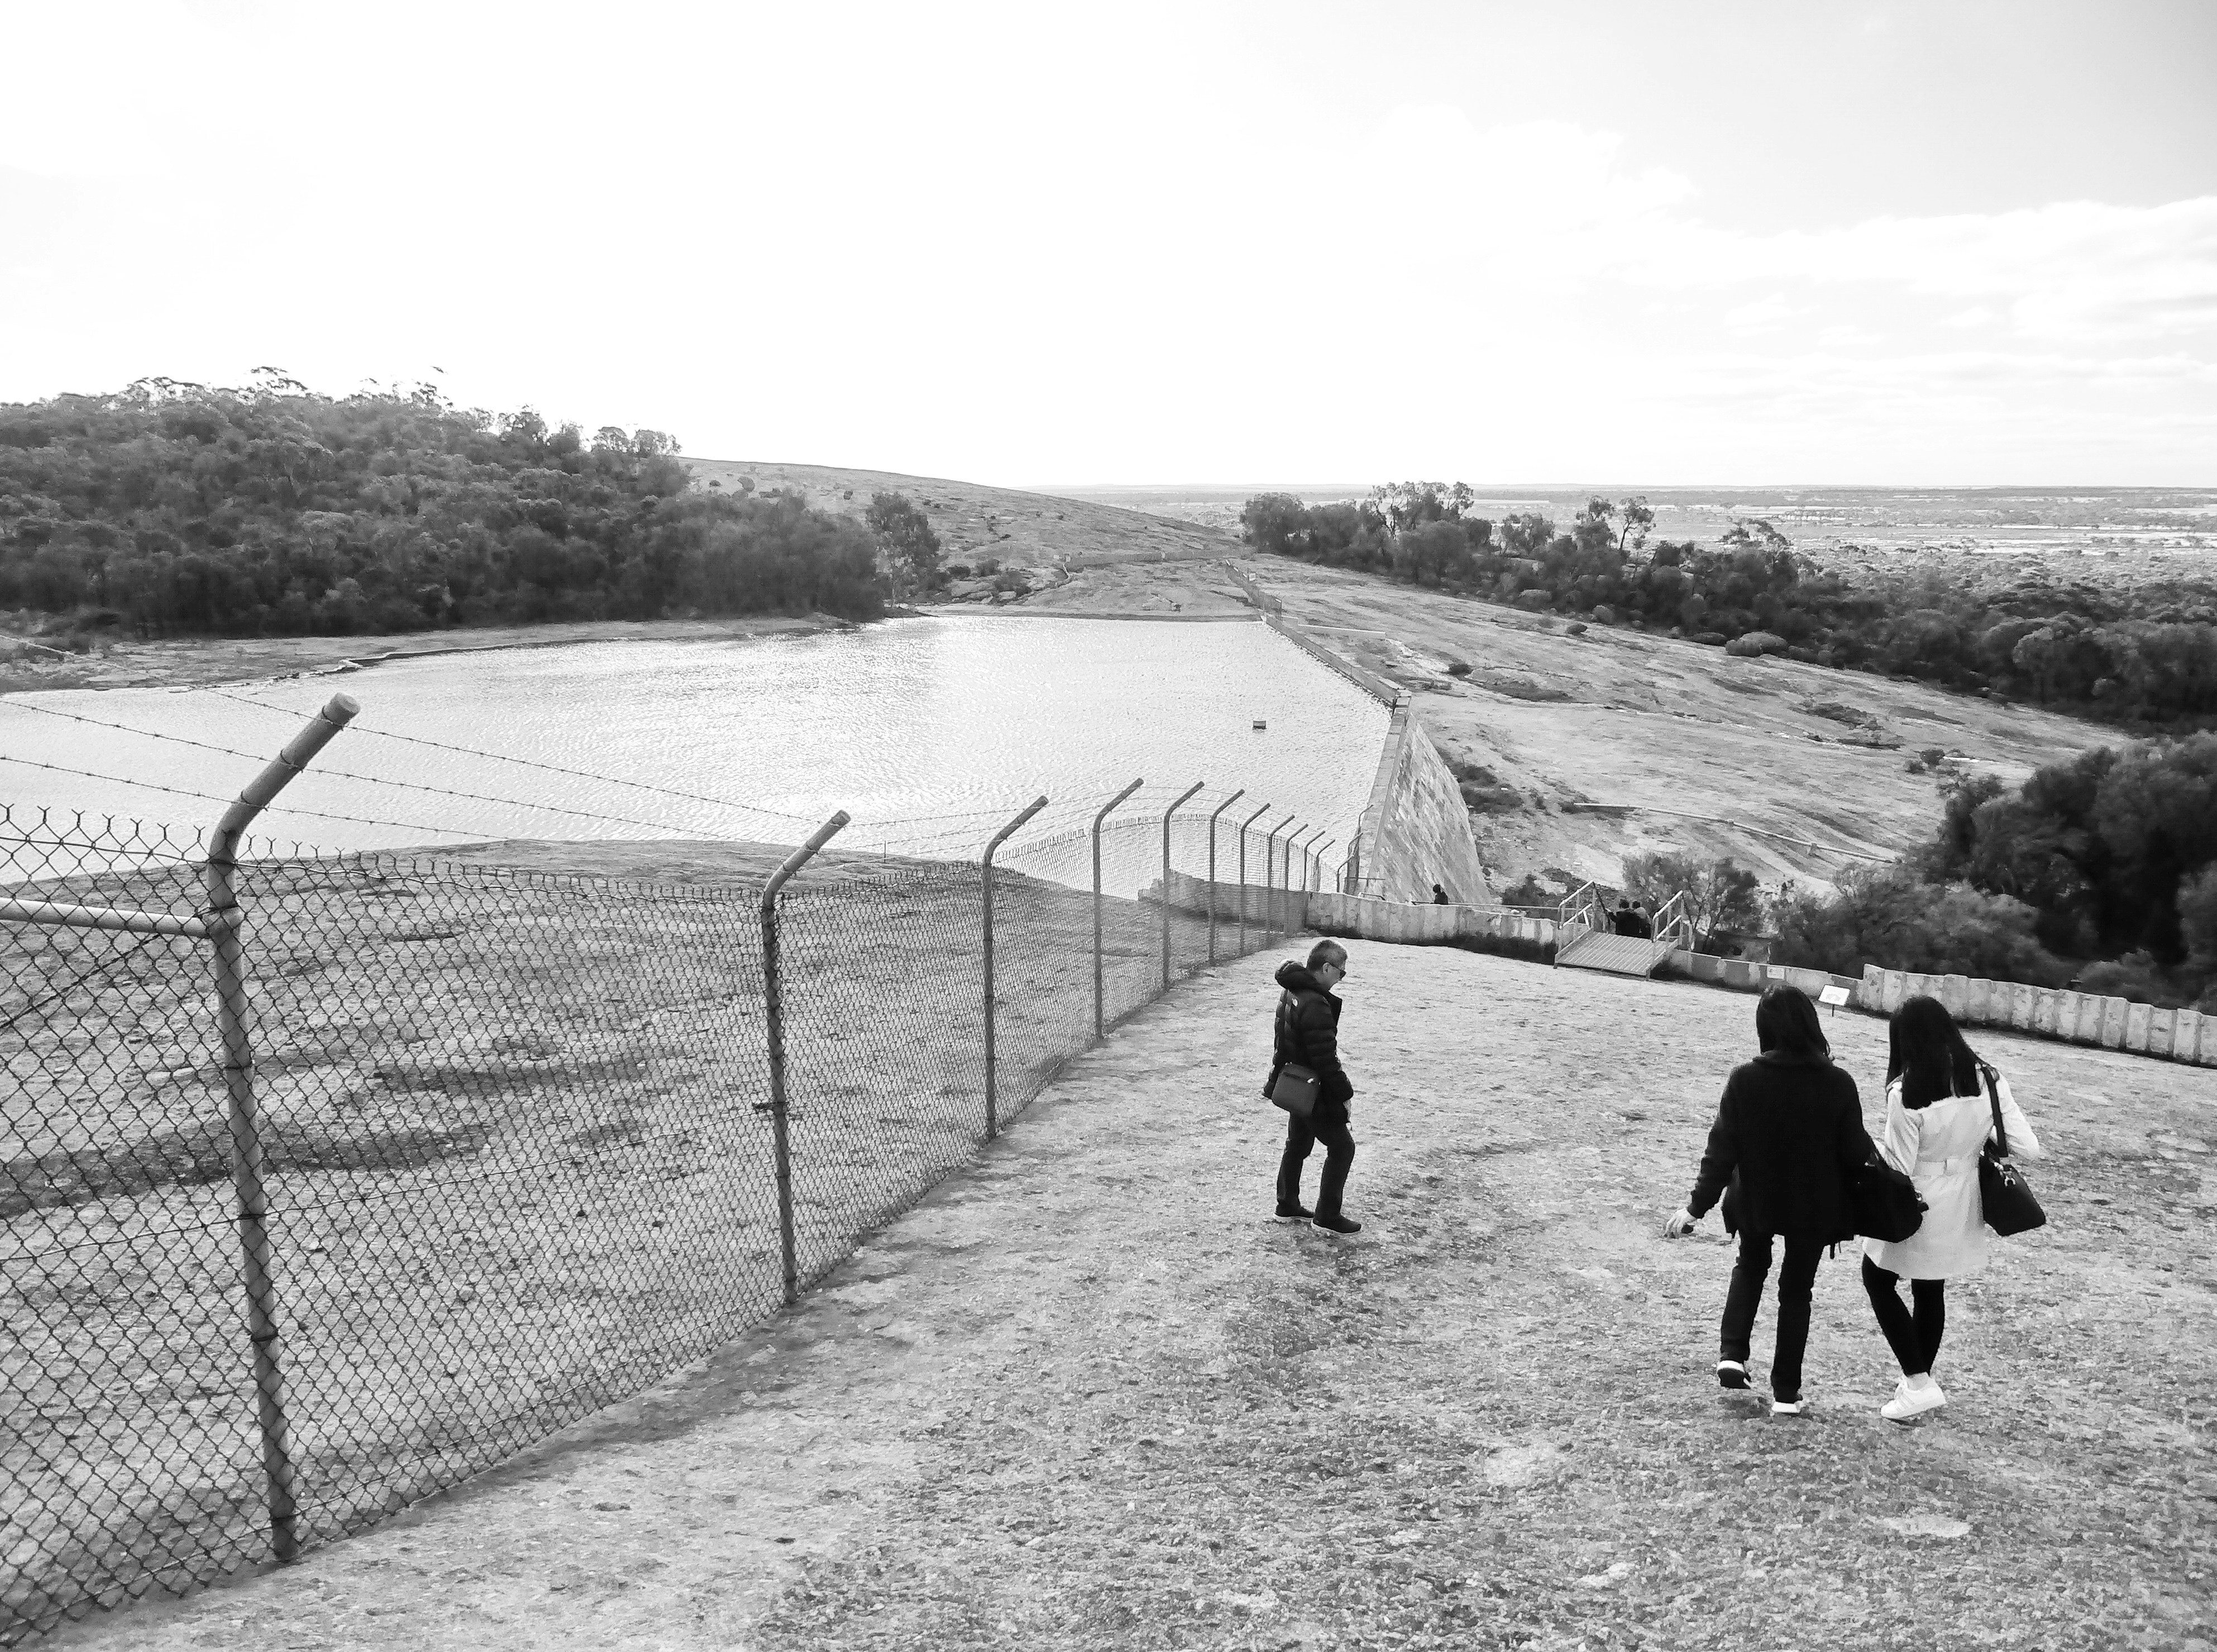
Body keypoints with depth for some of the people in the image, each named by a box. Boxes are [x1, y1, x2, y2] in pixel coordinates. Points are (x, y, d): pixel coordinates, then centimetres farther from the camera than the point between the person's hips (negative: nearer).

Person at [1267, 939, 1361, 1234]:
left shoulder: (1290, 991, 5)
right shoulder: (1316, 1005, -27)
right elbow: (1327, 1060, -26)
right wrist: (1345, 1095, -16)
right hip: (1314, 1091, -10)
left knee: (1298, 1145, 22)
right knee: (1342, 1147, 3)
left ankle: (1288, 1206, 33)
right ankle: (1327, 1217, 9)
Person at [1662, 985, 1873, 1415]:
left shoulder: (1745, 1080, -17)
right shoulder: (1838, 1084, -16)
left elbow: (1722, 1150, -13)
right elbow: (1857, 1154, -8)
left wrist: (1696, 1206, -5)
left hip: (1757, 1202, 0)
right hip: (1815, 1207, 0)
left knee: (1750, 1267, 27)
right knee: (1796, 1291, 15)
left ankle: (1732, 1356, 14)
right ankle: (1786, 1393, 19)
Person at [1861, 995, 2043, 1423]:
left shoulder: (1907, 1092, -24)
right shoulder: (1987, 1079, -9)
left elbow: (1899, 1168, -19)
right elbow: (2028, 1148, -7)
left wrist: (1872, 1146, 0)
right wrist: (1976, 1137, 8)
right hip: (1960, 1209, 5)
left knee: (1878, 1281, 16)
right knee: (1931, 1292, 22)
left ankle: (1919, 1384, 9)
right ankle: (1919, 1379, 36)